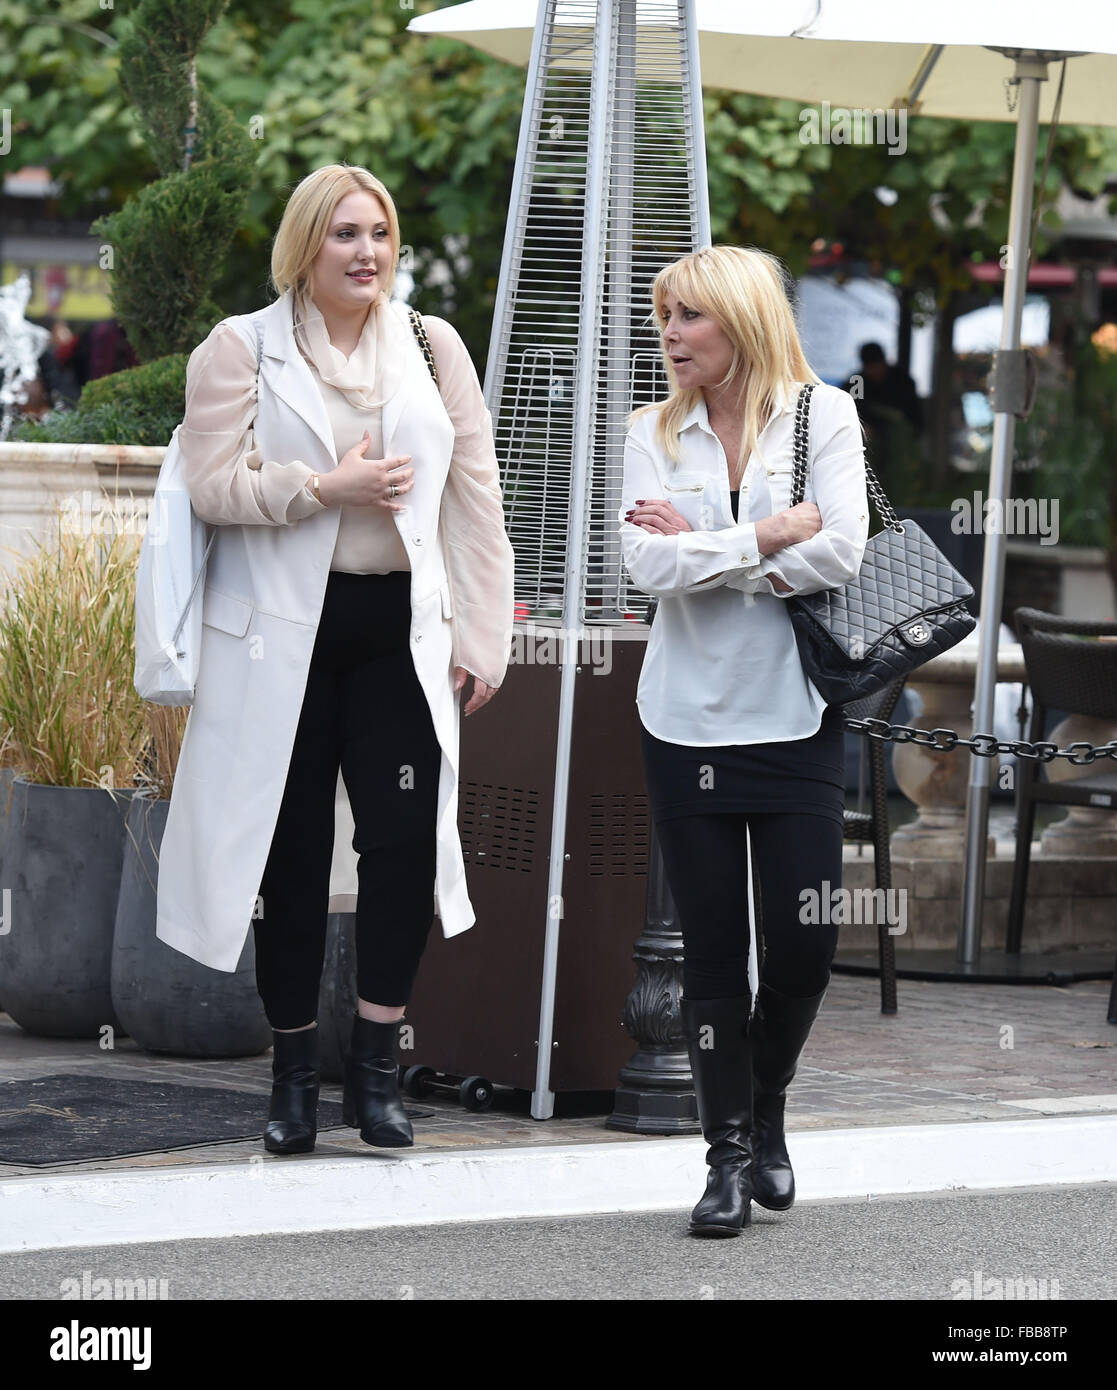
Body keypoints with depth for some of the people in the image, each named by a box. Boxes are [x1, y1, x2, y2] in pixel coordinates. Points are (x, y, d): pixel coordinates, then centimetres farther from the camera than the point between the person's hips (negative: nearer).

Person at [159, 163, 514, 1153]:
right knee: (293, 849, 3)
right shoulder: (241, 350, 3)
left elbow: (475, 496, 10)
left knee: (406, 837, -8)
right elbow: (211, 485, -6)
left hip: (398, 626, 2)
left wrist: (481, 634, 4)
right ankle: (294, 1072, 13)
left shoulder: (432, 348, 11)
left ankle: (377, 1067, 2)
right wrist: (328, 487, -14)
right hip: (281, 634, -2)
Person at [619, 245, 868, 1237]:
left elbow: (840, 555, -15)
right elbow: (647, 566, -11)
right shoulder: (655, 434, 4)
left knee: (804, 942, -2)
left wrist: (702, 547, -12)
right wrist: (767, 536, -15)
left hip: (795, 715, -1)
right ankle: (728, 1154, 13)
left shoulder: (824, 415, -1)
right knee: (714, 945, 4)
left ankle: (769, 1114, 25)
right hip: (690, 718, 1)